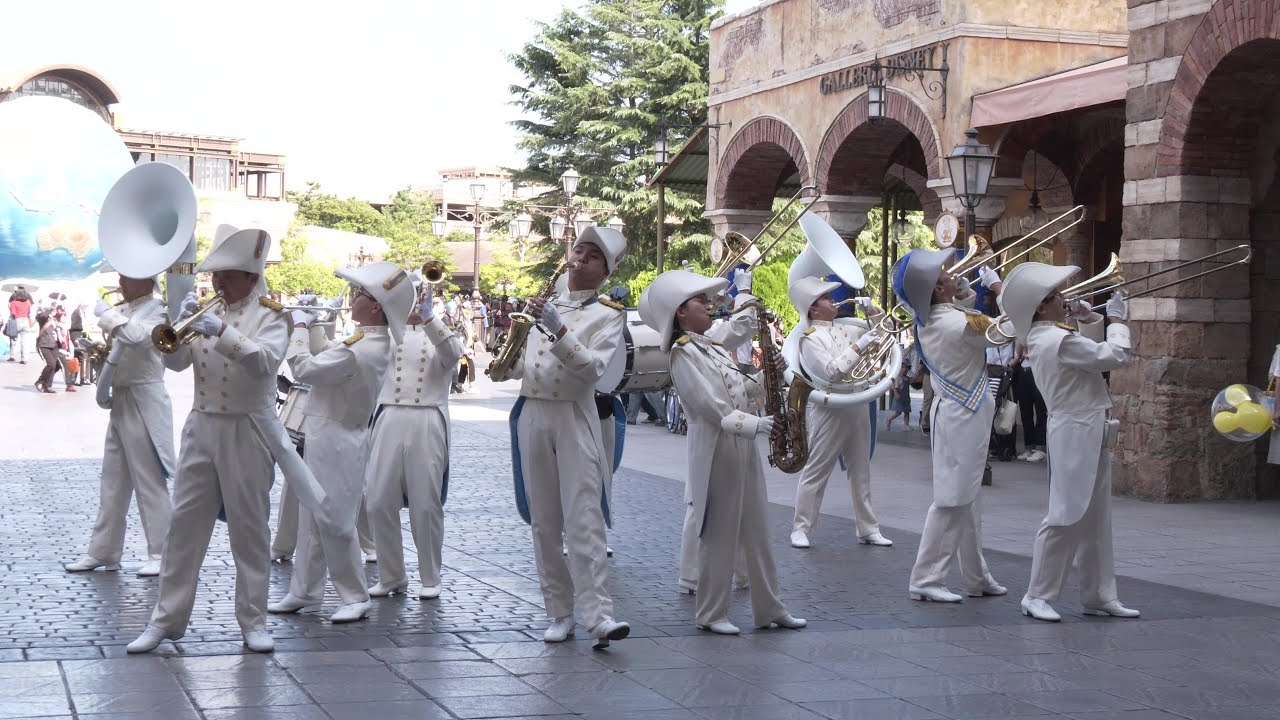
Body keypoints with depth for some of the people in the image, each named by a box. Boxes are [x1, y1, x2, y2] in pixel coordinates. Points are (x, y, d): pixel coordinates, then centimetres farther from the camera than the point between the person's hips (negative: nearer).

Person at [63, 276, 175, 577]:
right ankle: (103, 552, 20)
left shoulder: (156, 312, -12)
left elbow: (134, 336, -32)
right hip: (120, 400, 9)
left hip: (144, 402, -9)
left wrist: (106, 313, -20)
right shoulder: (124, 310, 13)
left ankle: (162, 555, 2)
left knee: (149, 481, -4)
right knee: (113, 483, 13)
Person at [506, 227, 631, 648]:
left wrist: (558, 330, -22)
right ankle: (560, 614, 11)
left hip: (575, 417, -4)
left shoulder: (607, 313, 2)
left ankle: (599, 615, -18)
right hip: (532, 415, 4)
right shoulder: (543, 301, 15)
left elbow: (593, 368, -14)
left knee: (584, 521, -13)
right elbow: (518, 367, 19)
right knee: (544, 522, 5)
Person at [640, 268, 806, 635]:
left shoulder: (712, 344, 15)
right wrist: (759, 424, -23)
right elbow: (713, 407, -19)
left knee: (757, 532, 10)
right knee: (719, 535, -1)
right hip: (716, 449, -8)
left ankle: (769, 608, 16)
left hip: (743, 446, 8)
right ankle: (711, 614, 8)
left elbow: (742, 389, 19)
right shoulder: (683, 353, -11)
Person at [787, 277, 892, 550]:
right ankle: (801, 528, 5)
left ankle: (867, 528, 18)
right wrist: (858, 347, -21)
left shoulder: (844, 329, 11)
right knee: (815, 473, -1)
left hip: (857, 409, 7)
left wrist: (871, 309, 5)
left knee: (861, 472, 12)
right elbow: (832, 372, -22)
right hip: (829, 411, -7)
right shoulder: (810, 338, -11)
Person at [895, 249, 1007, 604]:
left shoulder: (925, 321, 3)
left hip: (951, 411, 9)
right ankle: (926, 580, -2)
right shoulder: (960, 323, -23)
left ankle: (976, 577, 24)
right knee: (952, 500, -5)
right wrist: (995, 283, -5)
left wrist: (965, 291, 6)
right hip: (962, 416, -9)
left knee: (967, 498, 16)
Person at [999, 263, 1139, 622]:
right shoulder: (1059, 340, -18)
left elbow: (1093, 351, 27)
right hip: (1075, 433, -10)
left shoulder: (1045, 337, 13)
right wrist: (1117, 319, -4)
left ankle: (1099, 595, 19)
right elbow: (1114, 356, -19)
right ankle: (1038, 595, 0)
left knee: (1095, 519, 13)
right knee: (1067, 516, -7)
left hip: (1090, 434, 10)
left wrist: (1091, 319, 13)